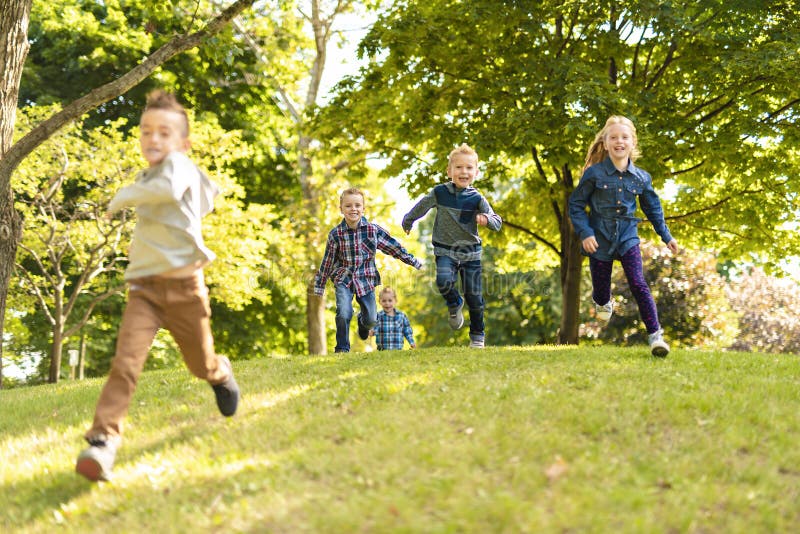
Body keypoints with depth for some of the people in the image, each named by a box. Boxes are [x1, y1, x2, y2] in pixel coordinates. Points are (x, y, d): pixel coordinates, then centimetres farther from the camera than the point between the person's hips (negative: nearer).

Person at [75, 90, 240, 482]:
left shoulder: (178, 164, -10)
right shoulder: (146, 177, 14)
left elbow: (169, 189, -36)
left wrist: (124, 197, -20)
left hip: (184, 286, -4)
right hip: (143, 287, 5)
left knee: (201, 365, 14)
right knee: (126, 361, -17)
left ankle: (221, 373, 50)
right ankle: (102, 442, -24)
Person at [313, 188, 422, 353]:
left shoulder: (373, 229, -8)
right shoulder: (335, 234, -9)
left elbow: (394, 247, 3)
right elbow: (327, 261, 0)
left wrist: (414, 262, 8)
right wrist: (319, 286, 5)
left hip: (366, 279, 1)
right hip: (343, 278, -1)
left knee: (371, 319, 1)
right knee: (344, 314, -20)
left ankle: (362, 321, 41)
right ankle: (342, 348, 2)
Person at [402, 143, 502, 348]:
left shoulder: (477, 198, -7)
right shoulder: (439, 193, -6)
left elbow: (497, 222, -9)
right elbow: (420, 208, 11)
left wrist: (487, 220, -31)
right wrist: (407, 222, 25)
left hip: (470, 252, 0)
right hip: (445, 250, 0)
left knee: (474, 296, 3)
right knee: (444, 281, -28)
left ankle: (477, 336, 22)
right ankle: (454, 304, 7)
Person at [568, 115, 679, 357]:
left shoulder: (641, 178, 1)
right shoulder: (594, 173, -9)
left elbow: (653, 208, 14)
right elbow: (575, 204, -4)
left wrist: (667, 237, 15)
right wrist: (585, 233, -14)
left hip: (627, 237, 1)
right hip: (599, 238, -1)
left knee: (639, 284, -14)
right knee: (601, 288, 9)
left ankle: (655, 335, -13)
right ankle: (602, 302, 47)